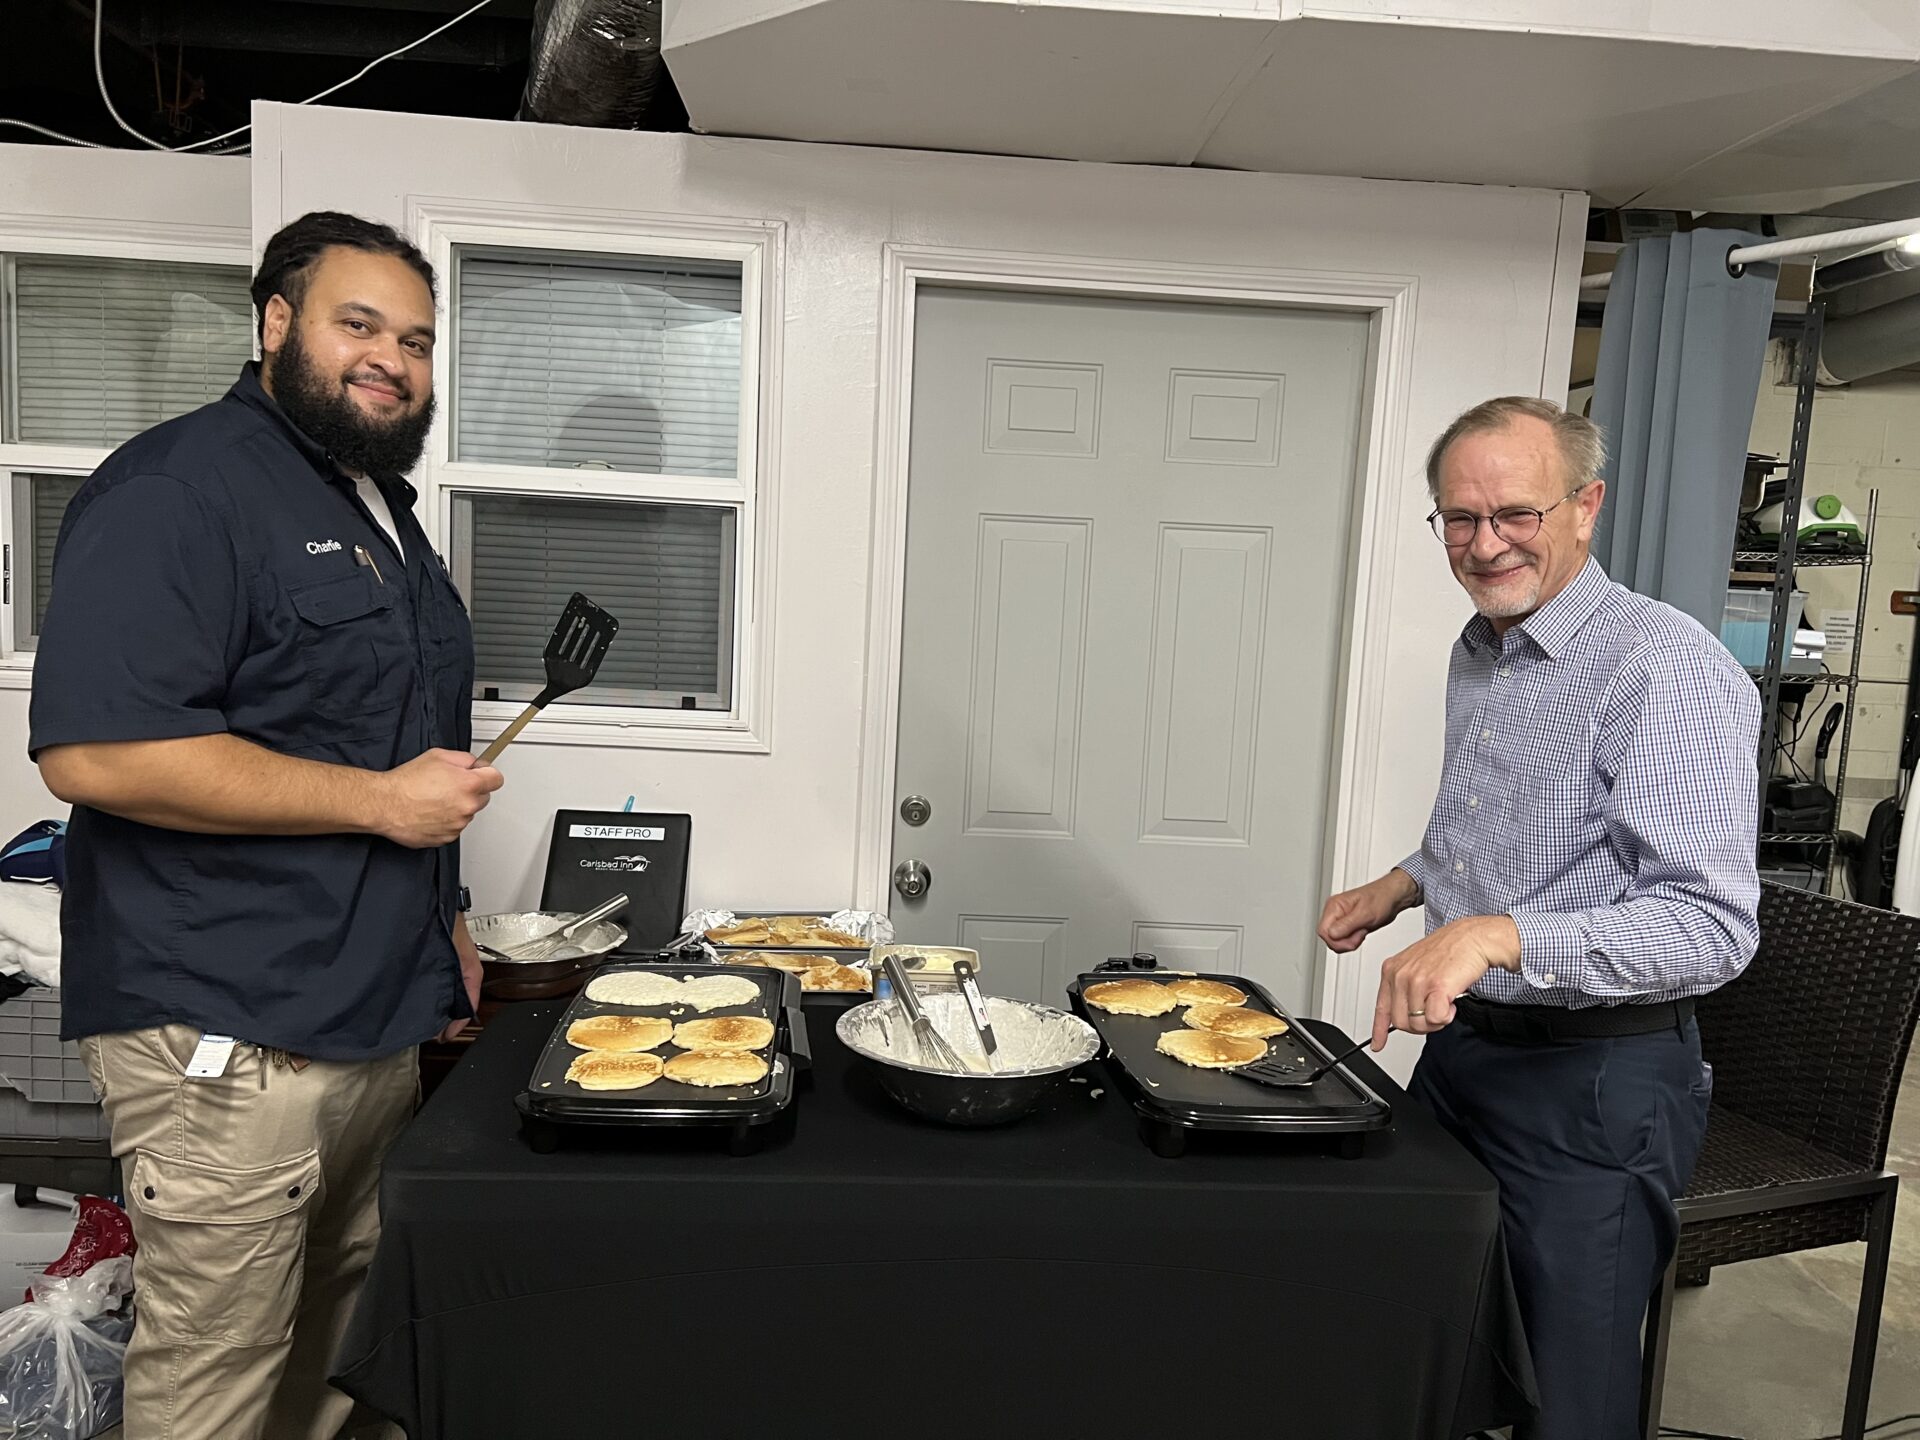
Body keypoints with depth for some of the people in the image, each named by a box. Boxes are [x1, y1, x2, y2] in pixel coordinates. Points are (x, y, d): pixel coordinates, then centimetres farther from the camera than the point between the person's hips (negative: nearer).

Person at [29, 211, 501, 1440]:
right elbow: (95, 749, -24)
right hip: (233, 1044, -8)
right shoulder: (180, 488, -12)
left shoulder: (385, 507, 16)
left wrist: (441, 920, 18)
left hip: (382, 1018, 8)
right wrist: (384, 800, -19)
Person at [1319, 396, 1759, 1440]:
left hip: (1594, 1080, -8)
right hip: (1461, 1044, 8)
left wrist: (1499, 934, -37)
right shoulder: (1476, 655, 8)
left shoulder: (1669, 668, -19)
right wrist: (1406, 883, 8)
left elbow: (1713, 927, -27)